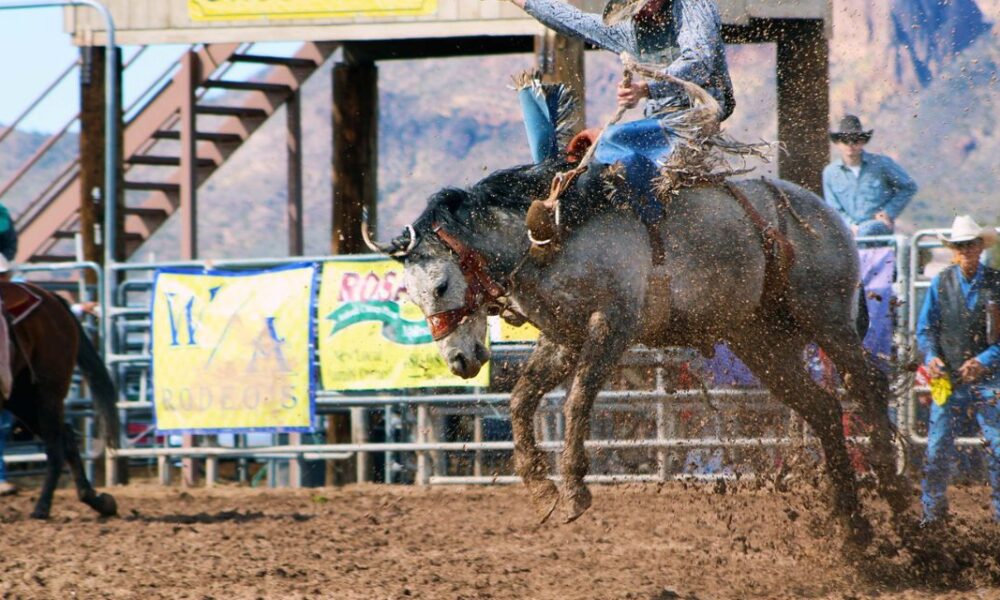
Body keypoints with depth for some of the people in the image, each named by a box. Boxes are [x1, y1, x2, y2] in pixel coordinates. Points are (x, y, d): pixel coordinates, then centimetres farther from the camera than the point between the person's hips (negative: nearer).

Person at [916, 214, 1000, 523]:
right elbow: (925, 328, 9)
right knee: (937, 449, 3)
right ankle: (933, 515, 15)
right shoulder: (941, 283, 4)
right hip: (946, 378, 1)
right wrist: (931, 356, -10)